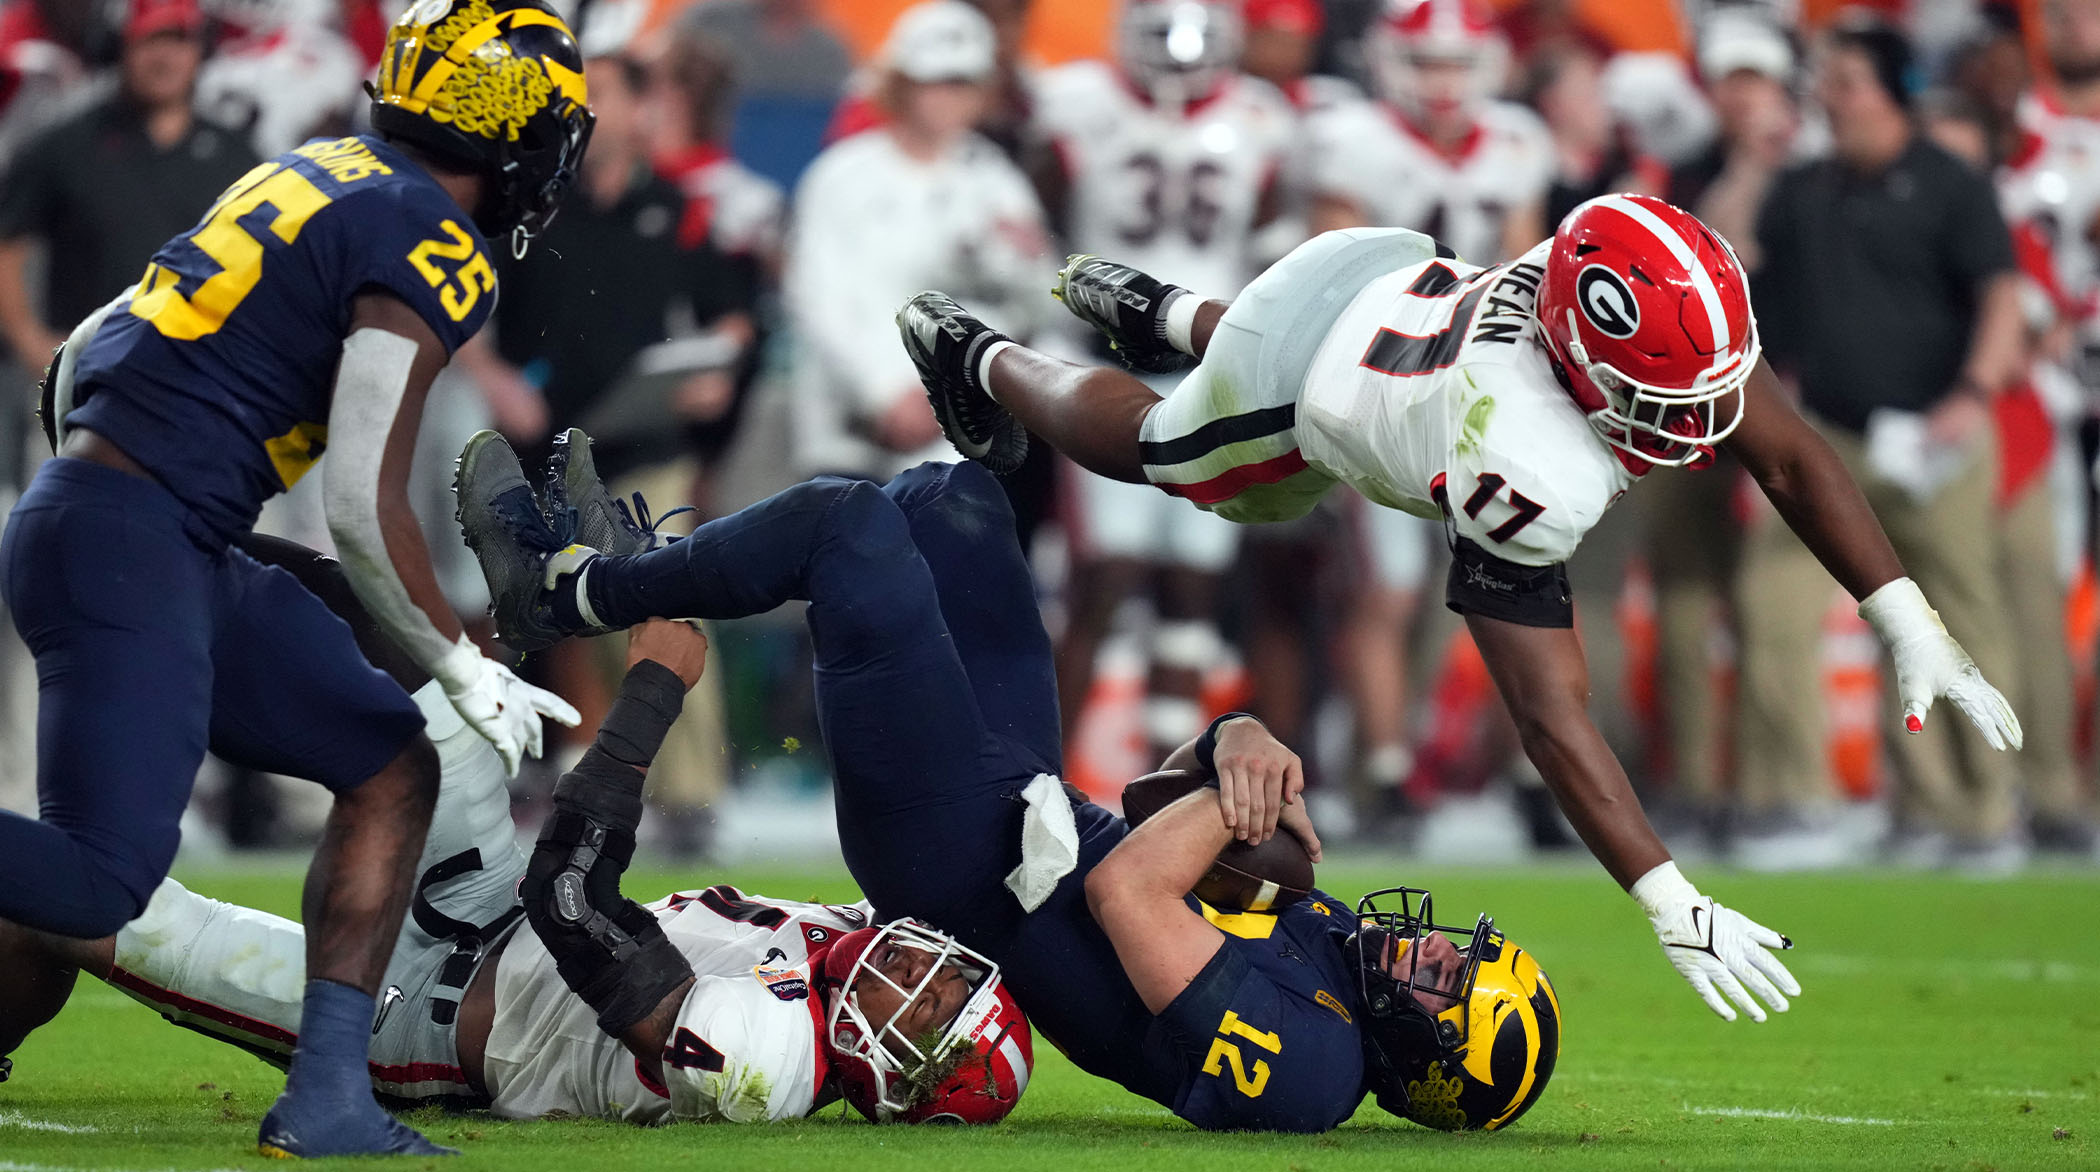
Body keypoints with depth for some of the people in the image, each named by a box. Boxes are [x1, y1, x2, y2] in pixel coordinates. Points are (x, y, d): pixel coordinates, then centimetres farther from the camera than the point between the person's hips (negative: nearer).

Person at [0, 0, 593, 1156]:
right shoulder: (429, 252, -9)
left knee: (390, 767, 11)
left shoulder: (311, 179, 18)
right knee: (98, 881, -18)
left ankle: (326, 1096, 5)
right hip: (130, 551, -10)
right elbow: (362, 508, -14)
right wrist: (467, 673, -3)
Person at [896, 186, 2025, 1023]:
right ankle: (980, 359, 56)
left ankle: (1157, 311, 60)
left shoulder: (1678, 306, -36)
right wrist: (1671, 907, -50)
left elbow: (1791, 459, -22)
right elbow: (1550, 718, -46)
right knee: (1143, 445, 30)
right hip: (1289, 378, -4)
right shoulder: (1527, 477, -50)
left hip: (1398, 281, 4)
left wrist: (1911, 626, -28)